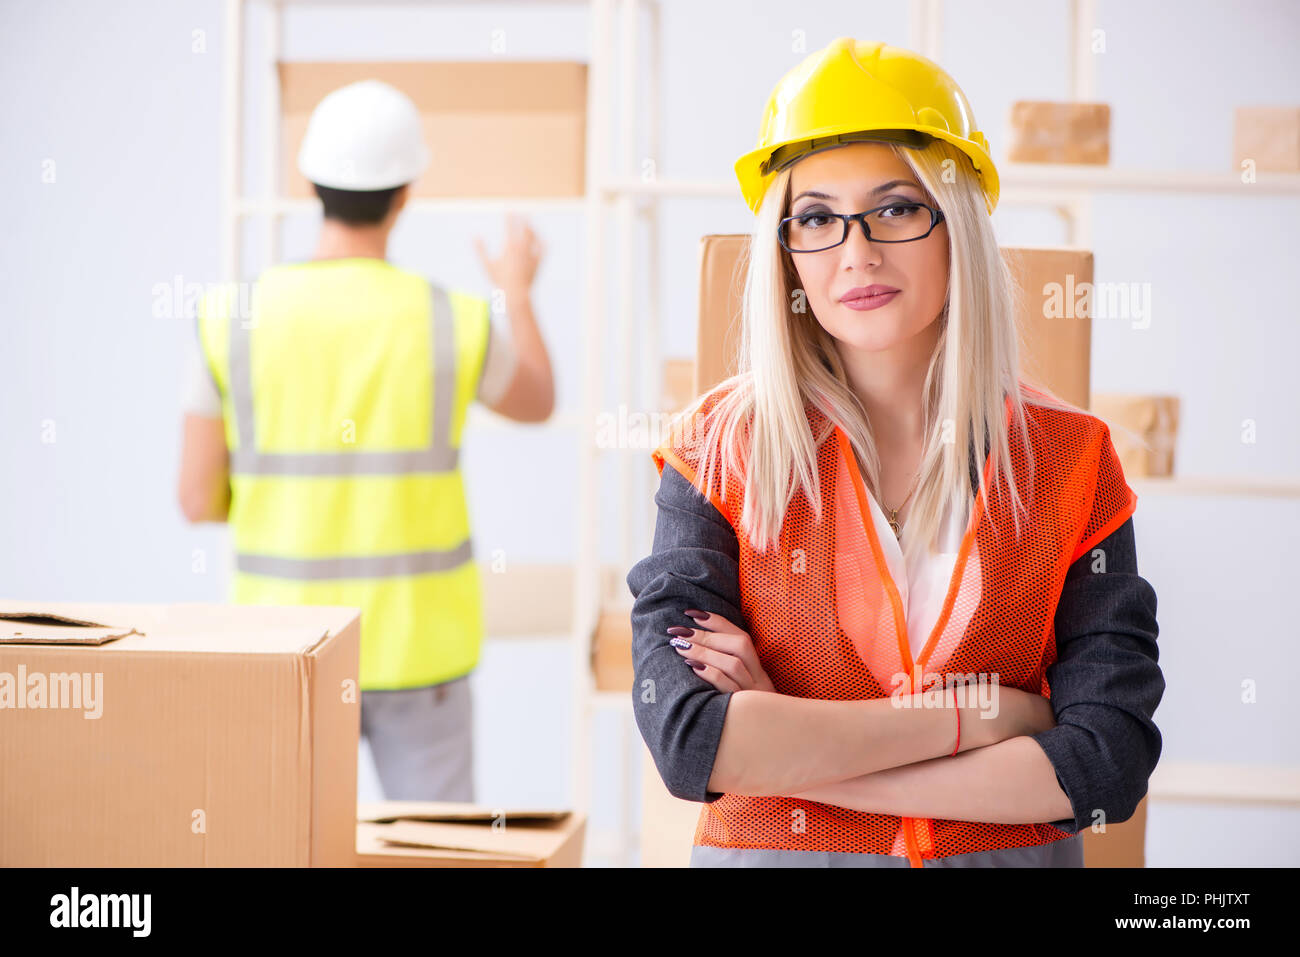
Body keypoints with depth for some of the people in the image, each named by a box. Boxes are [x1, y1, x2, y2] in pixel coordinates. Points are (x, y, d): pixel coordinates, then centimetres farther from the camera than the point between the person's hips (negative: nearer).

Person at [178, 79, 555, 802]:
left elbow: (198, 499, -4)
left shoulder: (234, 322, -9)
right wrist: (519, 294, 30)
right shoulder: (454, 322, -11)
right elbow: (535, 404, 12)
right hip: (417, 647, -1)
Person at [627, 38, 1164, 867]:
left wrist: (785, 753, -19)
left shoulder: (1069, 458, -6)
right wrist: (967, 715, -19)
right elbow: (687, 735, -20)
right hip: (765, 848, 0)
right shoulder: (721, 448, -9)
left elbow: (1110, 759, -15)